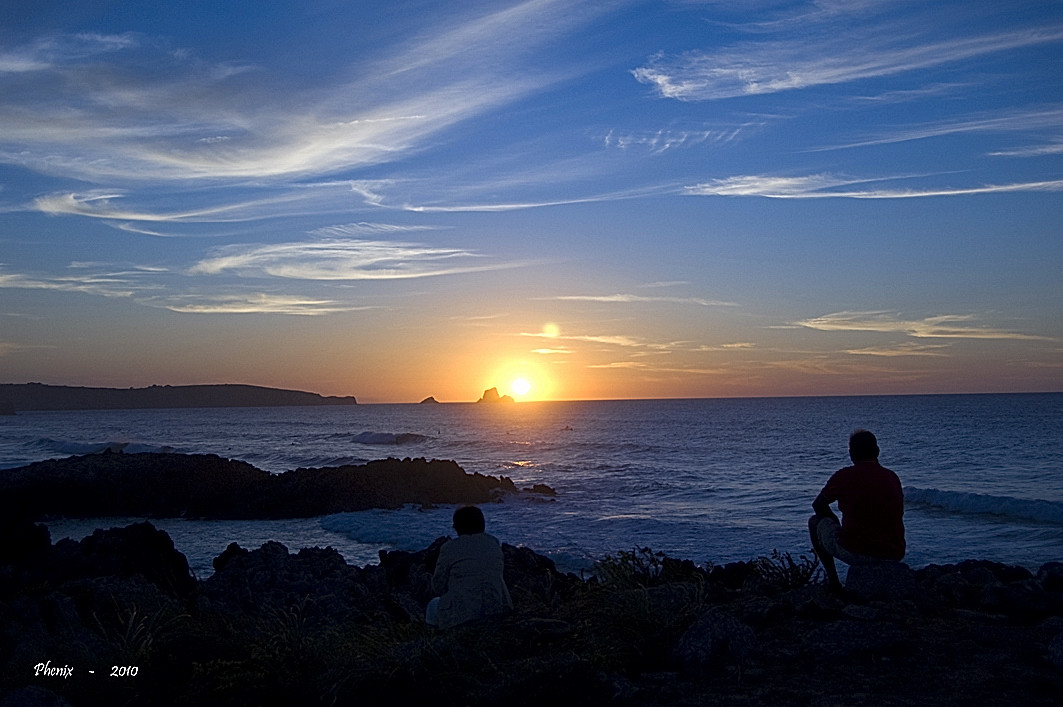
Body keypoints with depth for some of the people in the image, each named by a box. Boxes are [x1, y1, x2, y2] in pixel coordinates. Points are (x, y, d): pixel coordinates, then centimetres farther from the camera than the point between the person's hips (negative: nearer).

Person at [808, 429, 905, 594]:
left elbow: (818, 505, 7)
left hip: (856, 553, -5)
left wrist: (837, 524, 25)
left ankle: (833, 581, 15)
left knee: (815, 522, 19)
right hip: (894, 555, 5)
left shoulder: (844, 476, -6)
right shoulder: (892, 477, 7)